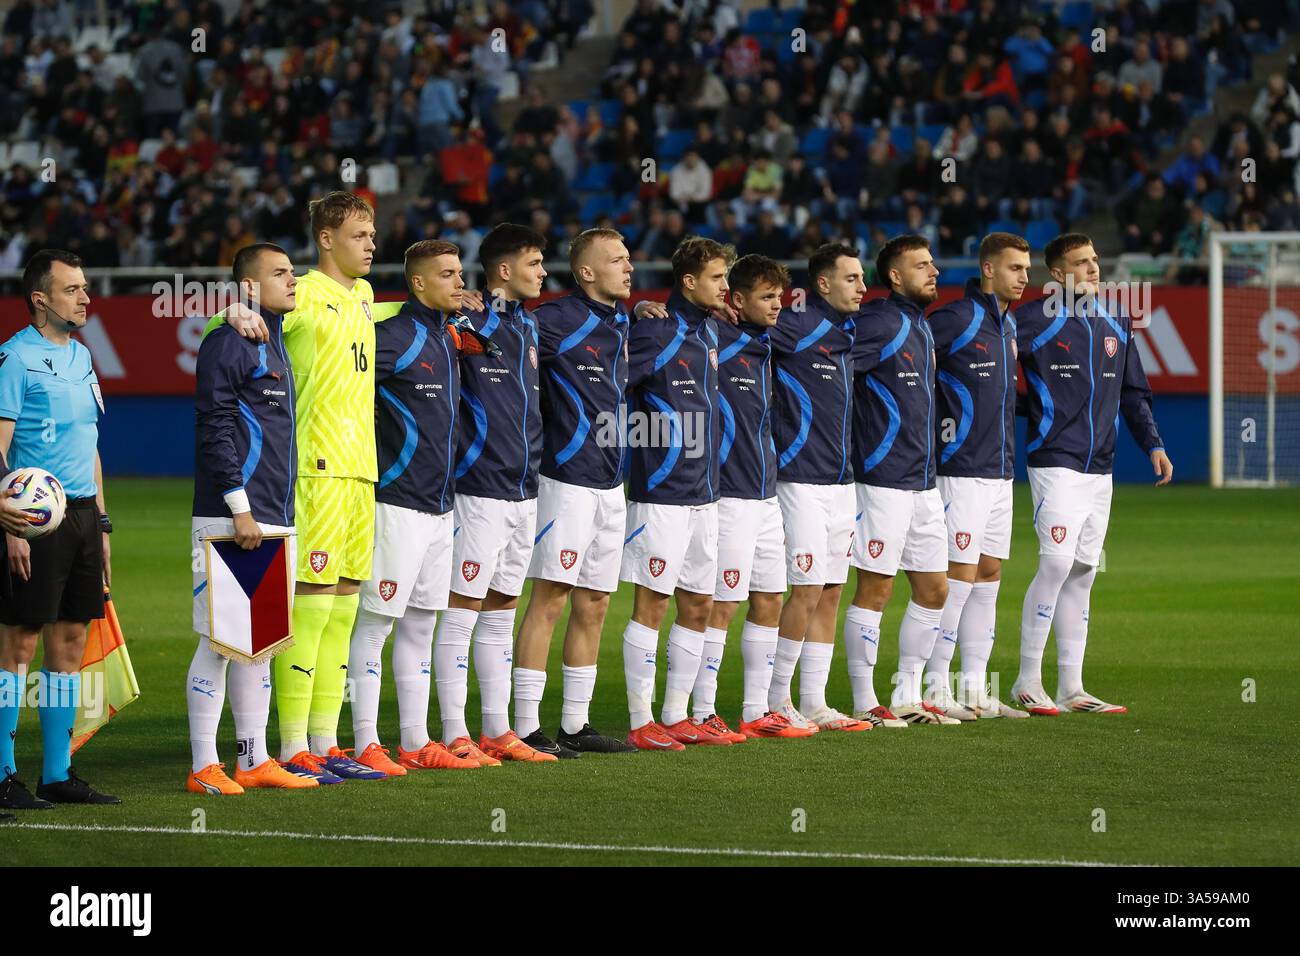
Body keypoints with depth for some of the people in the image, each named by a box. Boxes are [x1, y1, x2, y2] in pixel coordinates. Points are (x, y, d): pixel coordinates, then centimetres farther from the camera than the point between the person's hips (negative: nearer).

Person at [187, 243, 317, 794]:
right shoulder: (228, 344, -10)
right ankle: (205, 768, -6)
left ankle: (255, 760, 17)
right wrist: (239, 508, -20)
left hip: (275, 521, 9)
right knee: (218, 640, -8)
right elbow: (215, 430, -16)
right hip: (229, 521, -9)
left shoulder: (276, 346, 19)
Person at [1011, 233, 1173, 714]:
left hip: (1100, 469, 7)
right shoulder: (1034, 319, -6)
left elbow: (1134, 392, 21)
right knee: (1057, 562, -16)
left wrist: (1152, 444, 11)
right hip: (1055, 463, -7)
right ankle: (1027, 682, -8)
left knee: (1083, 573, 7)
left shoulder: (1116, 323, 14)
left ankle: (1071, 687, 11)